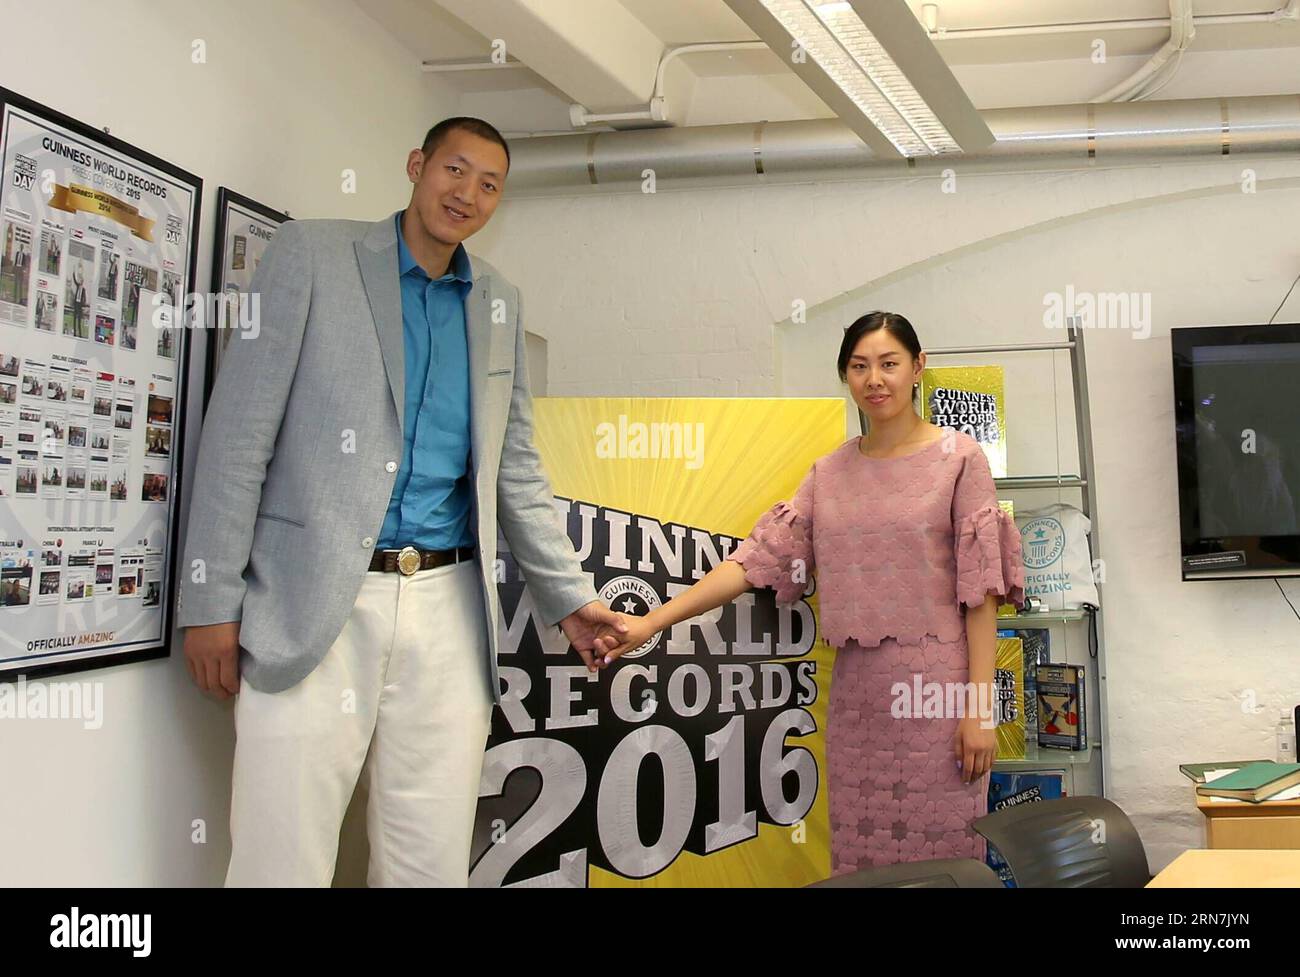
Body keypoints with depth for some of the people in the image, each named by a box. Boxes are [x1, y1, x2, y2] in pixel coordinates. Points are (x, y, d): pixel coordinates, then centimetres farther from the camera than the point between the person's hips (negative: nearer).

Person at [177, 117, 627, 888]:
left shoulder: (499, 303, 15)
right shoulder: (312, 253, 2)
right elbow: (240, 431, -2)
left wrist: (569, 596, 13)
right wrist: (212, 600, -7)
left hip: (449, 608, 4)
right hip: (314, 606, -4)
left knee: (433, 865, 8)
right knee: (283, 862, -1)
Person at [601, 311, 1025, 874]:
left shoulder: (958, 457, -1)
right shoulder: (830, 473, 11)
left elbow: (980, 588, -5)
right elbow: (760, 556, 3)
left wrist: (981, 707, -11)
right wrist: (653, 621, -7)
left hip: (938, 688, -4)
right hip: (856, 697, 4)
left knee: (939, 857, 1)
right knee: (859, 862, 8)